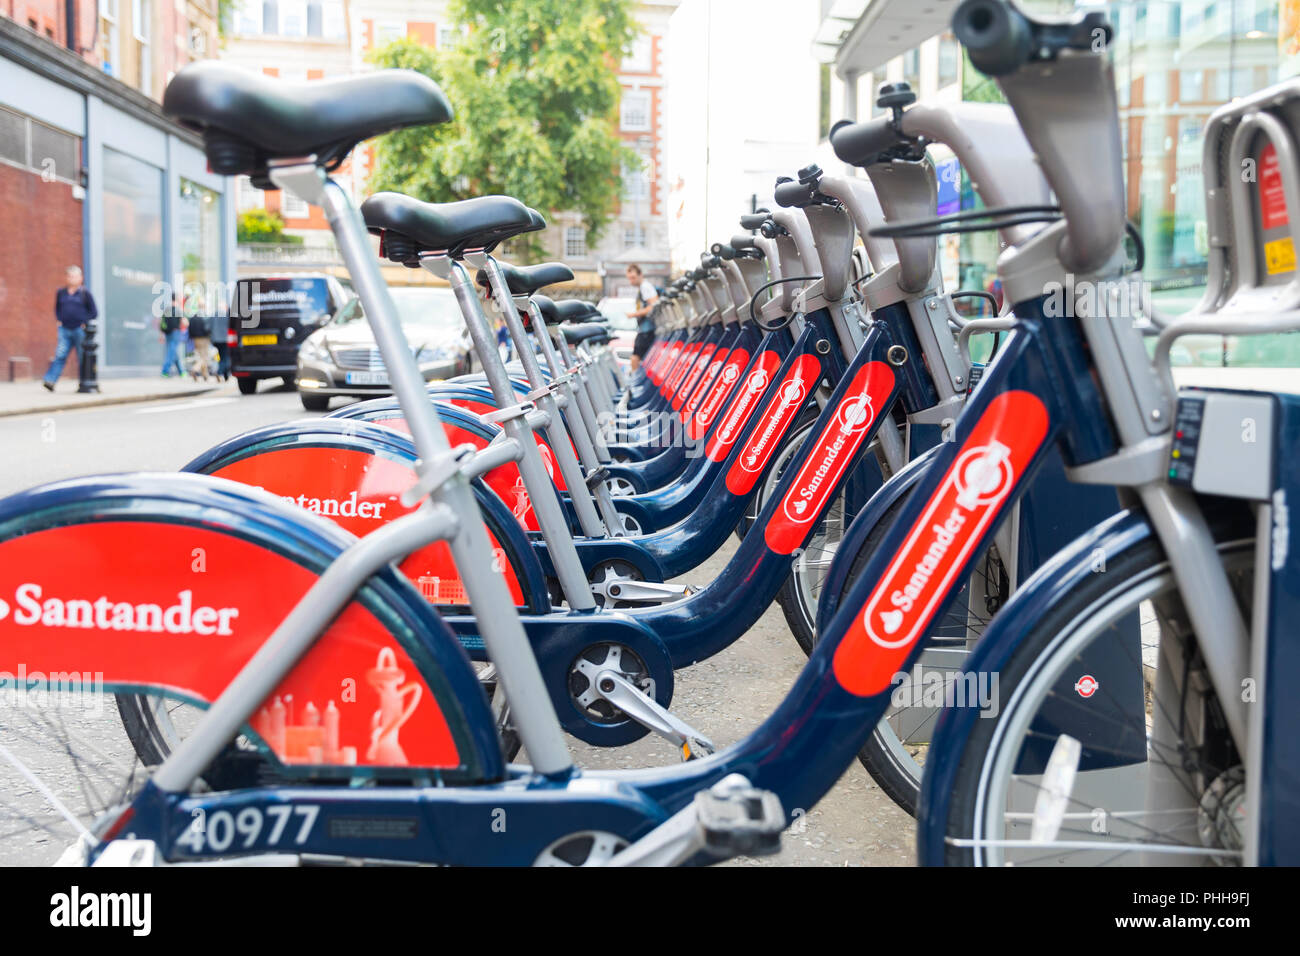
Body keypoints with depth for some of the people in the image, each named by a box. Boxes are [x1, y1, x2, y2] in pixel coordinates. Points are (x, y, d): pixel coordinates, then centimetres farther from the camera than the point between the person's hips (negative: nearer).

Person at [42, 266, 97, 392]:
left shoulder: (85, 293, 0)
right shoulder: (61, 293, 11)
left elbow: (94, 312, 3)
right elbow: (57, 308, 24)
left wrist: (85, 322, -5)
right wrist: (60, 320, 10)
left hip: (80, 330, -2)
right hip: (64, 330, 2)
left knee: (83, 358, 3)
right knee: (60, 355, -9)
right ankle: (49, 381, -15)